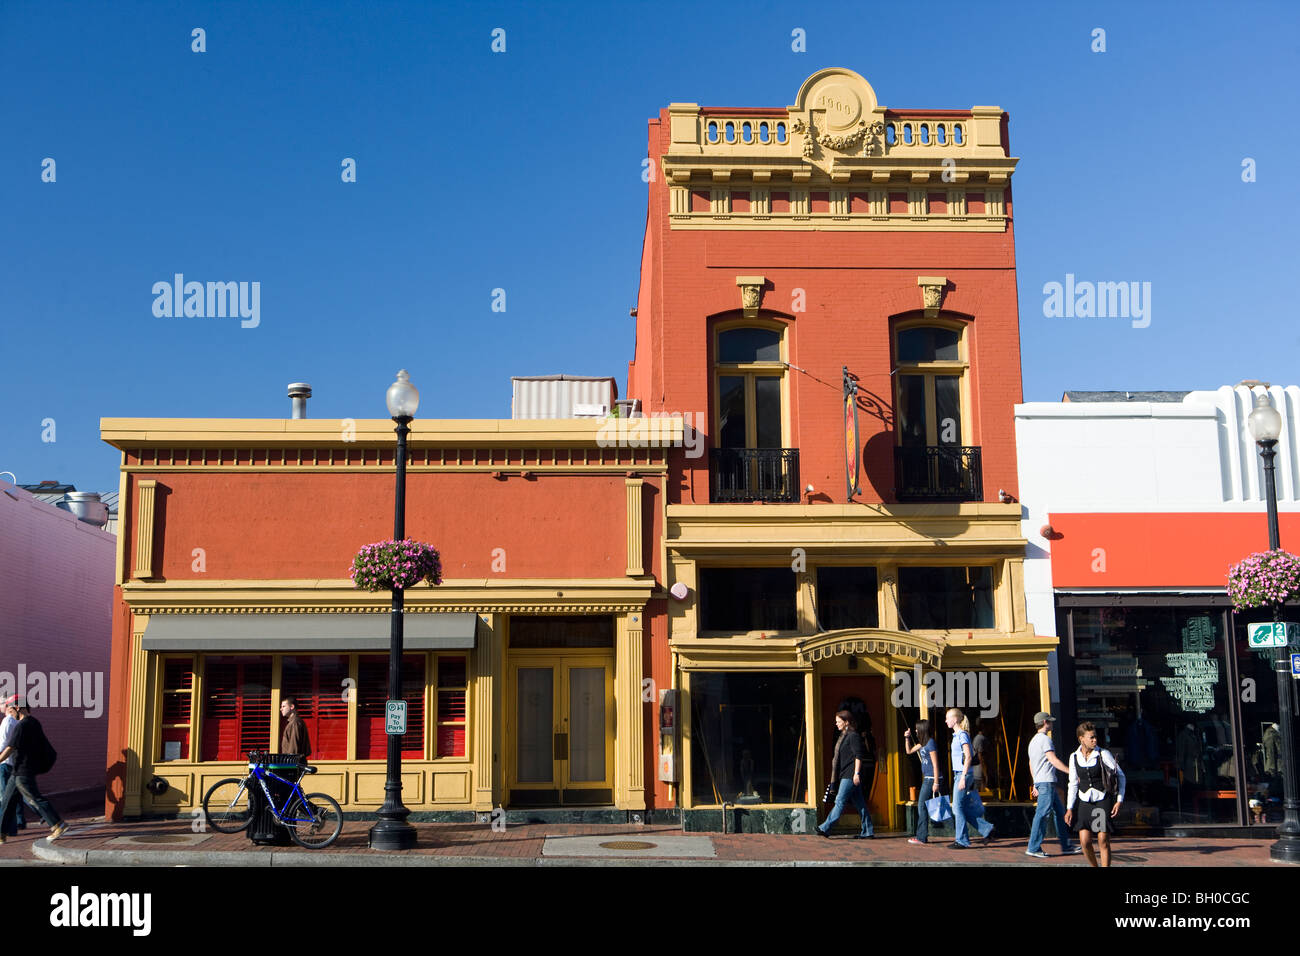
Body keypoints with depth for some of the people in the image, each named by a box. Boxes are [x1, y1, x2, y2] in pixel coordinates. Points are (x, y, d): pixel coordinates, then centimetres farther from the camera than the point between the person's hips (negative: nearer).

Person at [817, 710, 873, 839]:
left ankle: (825, 829, -8)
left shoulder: (853, 736, -10)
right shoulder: (843, 736, 18)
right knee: (859, 803, 9)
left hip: (850, 775, -10)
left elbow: (858, 756, -15)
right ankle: (867, 831, 11)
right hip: (845, 774, 10)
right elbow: (838, 757, 24)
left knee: (840, 801, -8)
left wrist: (856, 773, -19)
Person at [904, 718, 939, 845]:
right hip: (926, 778, 10)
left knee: (922, 806, -8)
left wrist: (936, 782, -19)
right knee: (922, 806, 11)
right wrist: (907, 738, 13)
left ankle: (921, 837, -5)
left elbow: (935, 764, -16)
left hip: (931, 779, -10)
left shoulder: (930, 743, -14)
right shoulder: (922, 743, 14)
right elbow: (909, 751, 28)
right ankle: (922, 836, 15)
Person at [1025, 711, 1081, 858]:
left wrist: (1035, 784, 28)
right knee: (1042, 814, -11)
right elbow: (1053, 760, -19)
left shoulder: (1033, 740, 21)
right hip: (1046, 781, -10)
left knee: (1059, 812, 13)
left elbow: (1031, 764, 25)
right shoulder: (1045, 739, -10)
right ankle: (1033, 848, -12)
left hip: (1040, 781, 10)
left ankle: (1066, 846, 16)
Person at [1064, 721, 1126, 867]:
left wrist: (1119, 801, -7)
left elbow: (1120, 776, 0)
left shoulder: (1104, 754, -7)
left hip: (1103, 800, -2)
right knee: (1085, 841, -4)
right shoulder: (1074, 757, 2)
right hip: (1085, 802, 2)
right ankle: (1093, 866, 19)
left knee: (1103, 841, -7)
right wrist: (1069, 808, 6)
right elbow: (1073, 784, 10)